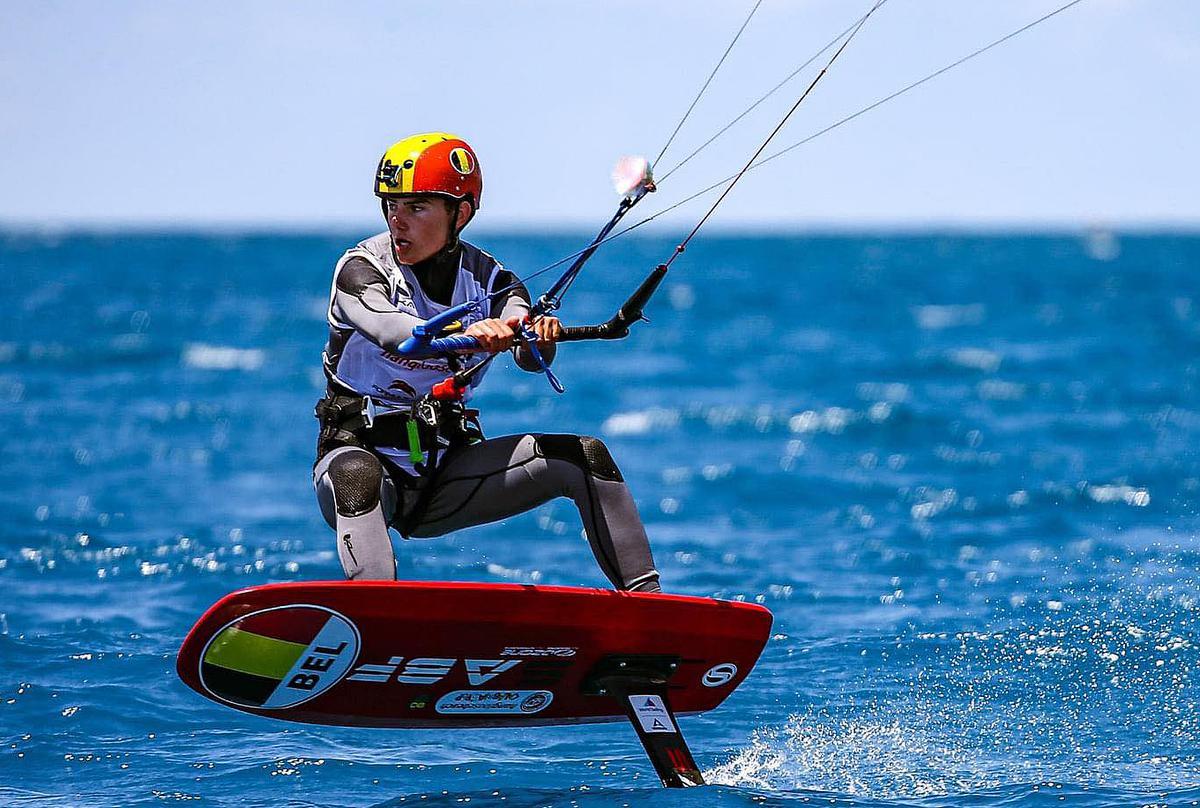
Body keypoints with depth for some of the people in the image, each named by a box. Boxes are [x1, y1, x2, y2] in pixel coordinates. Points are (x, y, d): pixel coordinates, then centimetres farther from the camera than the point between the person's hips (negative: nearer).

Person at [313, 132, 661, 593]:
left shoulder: (488, 280, 1)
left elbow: (528, 357, -18)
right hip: (360, 451, -4)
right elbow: (387, 327, -33)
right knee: (356, 475, -40)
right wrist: (464, 335, -53)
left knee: (585, 455, -8)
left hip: (445, 471, 4)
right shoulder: (361, 269, -10)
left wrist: (539, 339, -43)